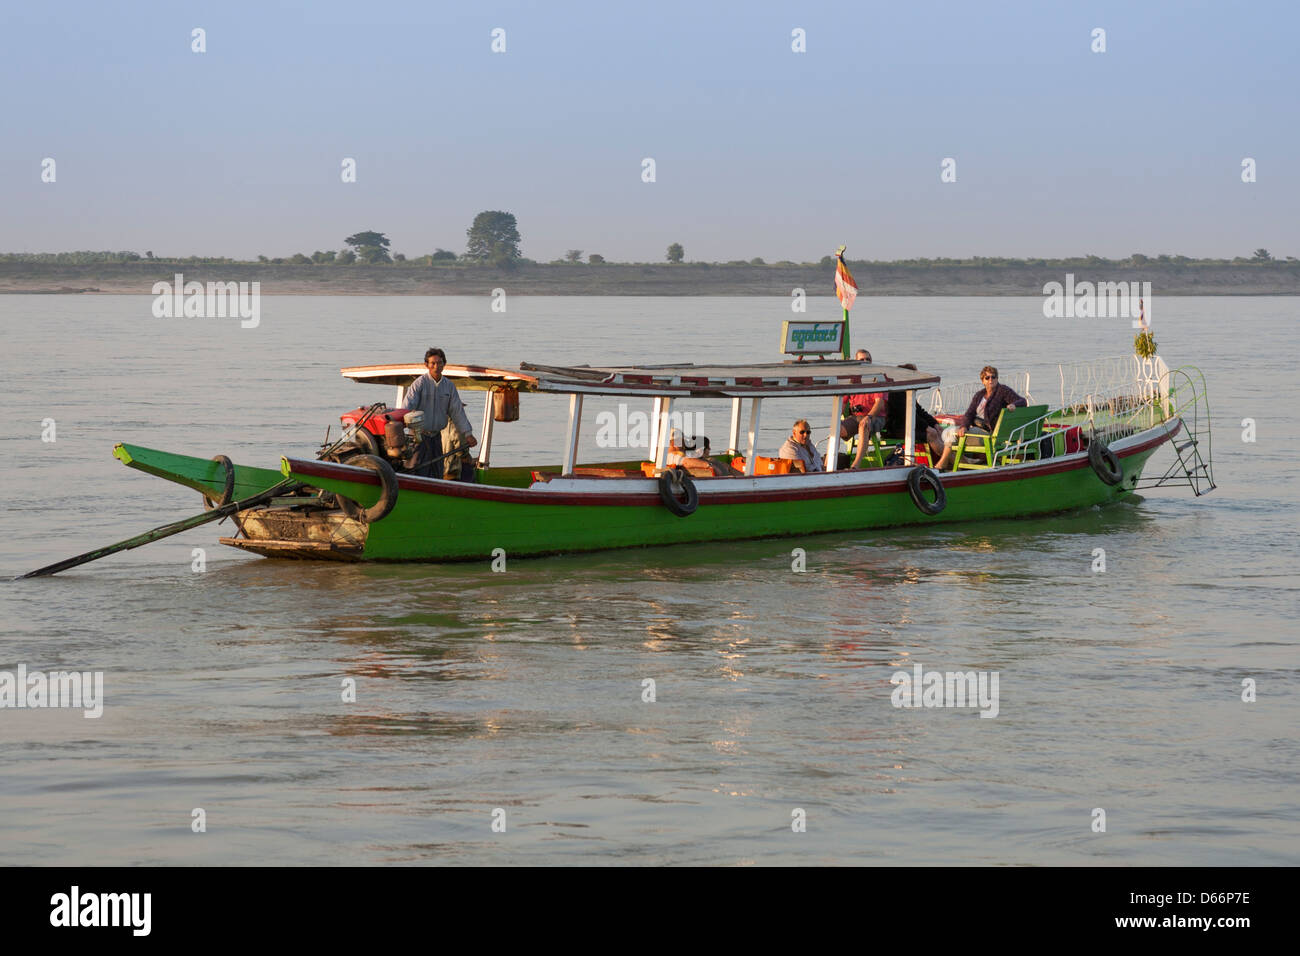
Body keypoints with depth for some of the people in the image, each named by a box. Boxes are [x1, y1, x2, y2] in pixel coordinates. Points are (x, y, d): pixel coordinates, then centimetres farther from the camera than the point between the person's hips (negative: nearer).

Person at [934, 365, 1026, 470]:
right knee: (946, 432, -4)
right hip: (974, 426, 8)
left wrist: (1013, 405, -38)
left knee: (953, 432, -21)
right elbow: (970, 413, 4)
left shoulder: (1003, 390, -5)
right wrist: (964, 426, -18)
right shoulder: (979, 395, 13)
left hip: (987, 430, -8)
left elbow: (1023, 402, -13)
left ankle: (942, 464, -9)